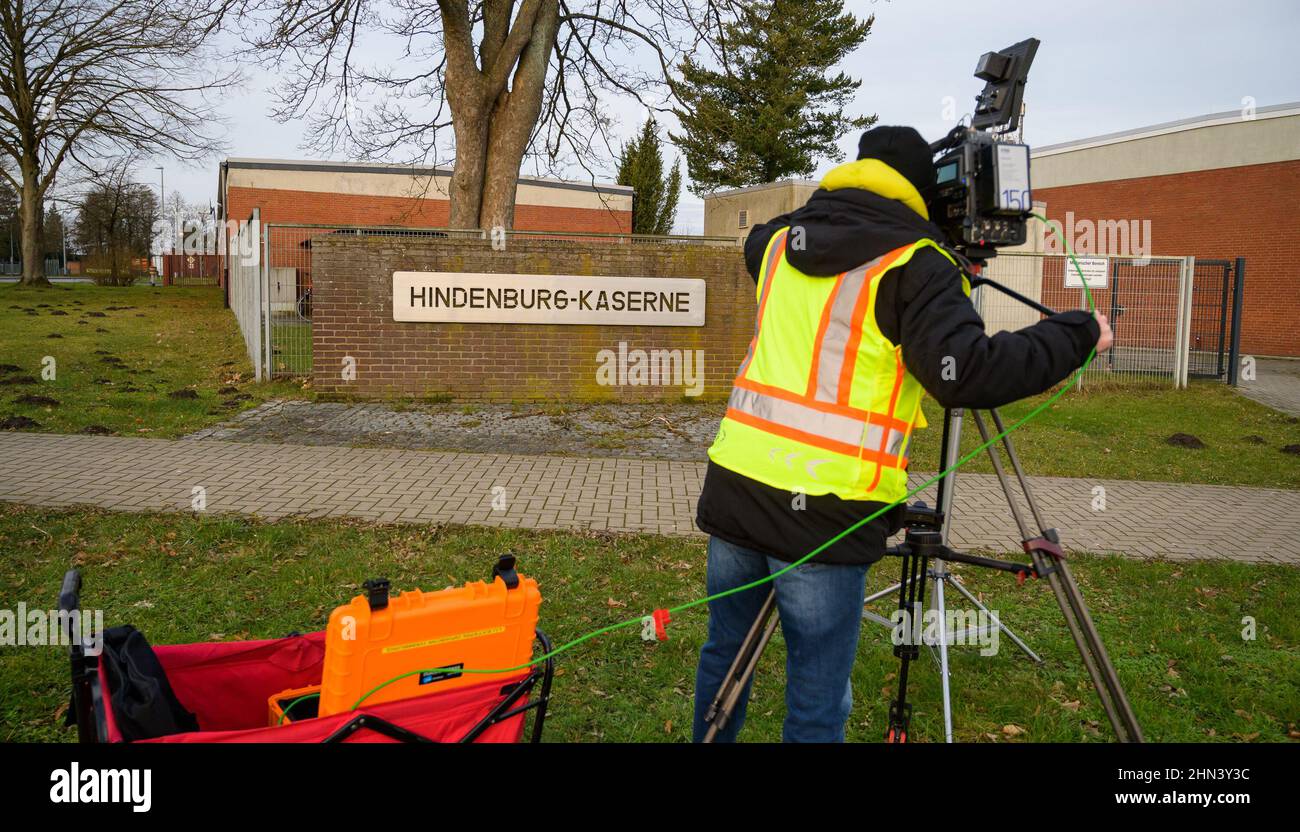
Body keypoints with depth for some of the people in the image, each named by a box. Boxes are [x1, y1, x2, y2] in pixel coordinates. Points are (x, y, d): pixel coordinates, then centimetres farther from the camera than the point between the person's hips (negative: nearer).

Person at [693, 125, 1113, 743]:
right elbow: (968, 373, -18)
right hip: (822, 507, -6)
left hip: (733, 482, 6)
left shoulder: (780, 240, 13)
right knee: (818, 702, 7)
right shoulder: (912, 262, -6)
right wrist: (1078, 334, -5)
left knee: (724, 653, 23)